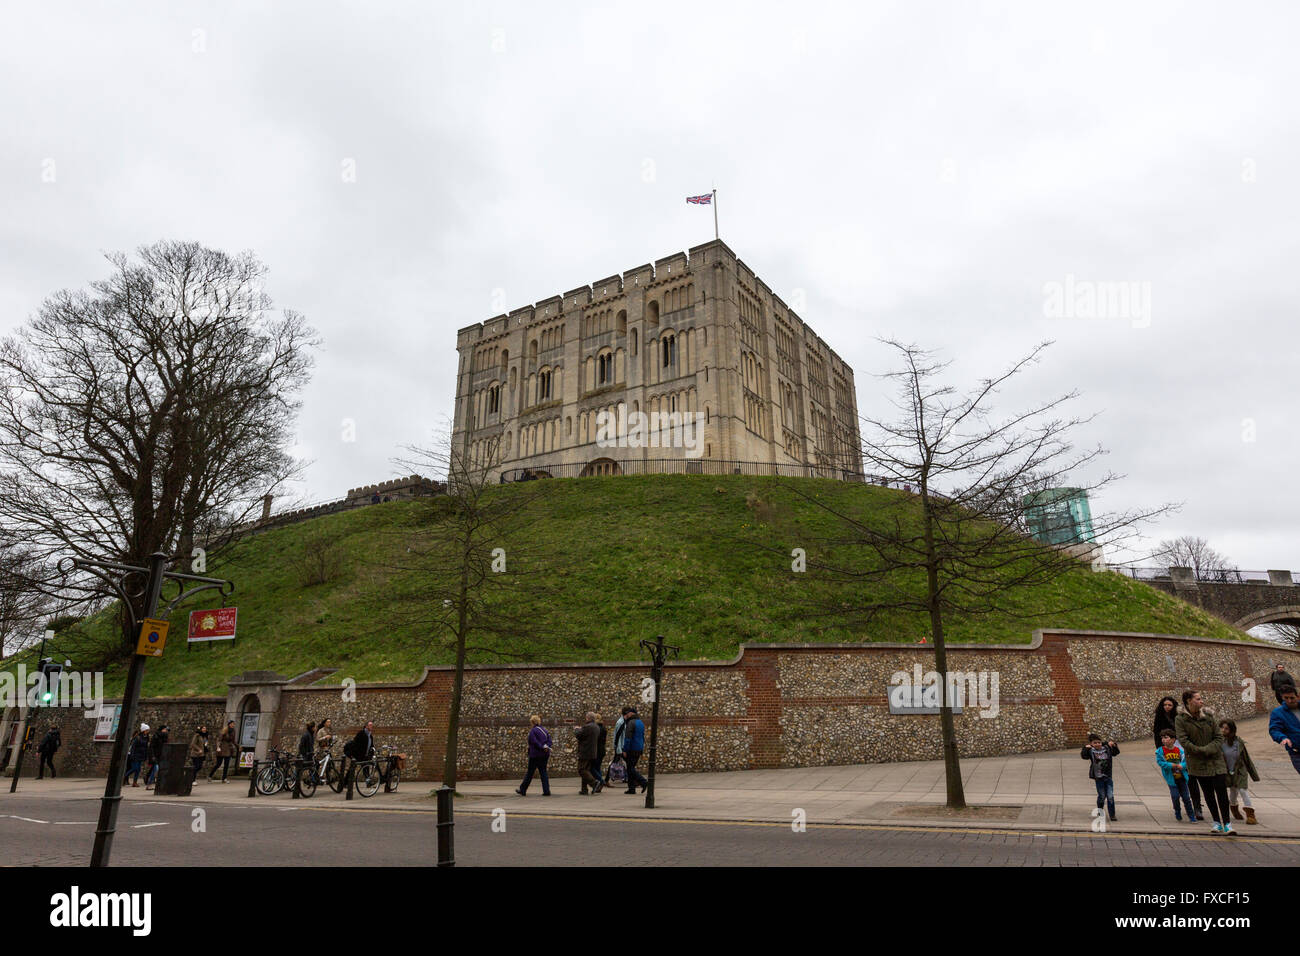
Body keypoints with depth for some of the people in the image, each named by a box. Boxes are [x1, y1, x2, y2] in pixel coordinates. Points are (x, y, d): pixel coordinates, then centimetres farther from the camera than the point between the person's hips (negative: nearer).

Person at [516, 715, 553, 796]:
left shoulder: (532, 731, -9)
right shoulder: (544, 729, 12)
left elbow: (535, 742, -18)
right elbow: (549, 740, 5)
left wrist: (542, 748, -16)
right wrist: (546, 746, -10)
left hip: (535, 755, -6)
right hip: (545, 755, 6)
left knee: (530, 772, 5)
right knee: (543, 772, 9)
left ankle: (523, 790, 17)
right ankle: (546, 791, 1)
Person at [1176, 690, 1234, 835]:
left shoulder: (1208, 716, 1)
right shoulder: (1181, 720, -7)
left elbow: (1219, 737, 2)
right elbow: (1184, 741, -11)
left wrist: (1208, 750, -13)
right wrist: (1201, 751, -19)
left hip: (1216, 759, 1)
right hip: (1198, 763, -1)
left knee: (1222, 791, -6)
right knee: (1208, 793, 8)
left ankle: (1227, 823, 3)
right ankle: (1217, 822, 21)